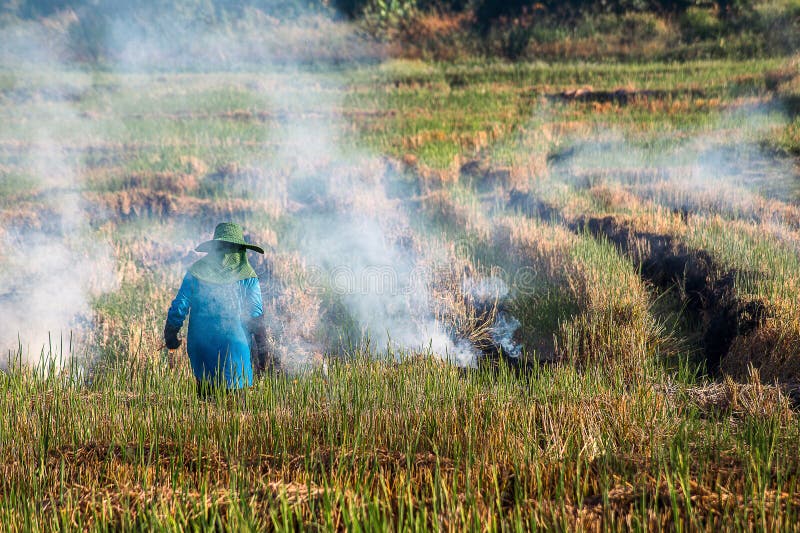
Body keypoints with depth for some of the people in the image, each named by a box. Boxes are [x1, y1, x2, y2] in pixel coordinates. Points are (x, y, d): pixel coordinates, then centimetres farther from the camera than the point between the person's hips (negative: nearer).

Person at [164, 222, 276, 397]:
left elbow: (179, 306, 5)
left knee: (204, 393, 12)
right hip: (235, 343, -2)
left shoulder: (196, 271, 5)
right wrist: (263, 351, 0)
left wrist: (170, 336, 16)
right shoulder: (247, 276, 1)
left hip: (200, 343, 2)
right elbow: (256, 316, -2)